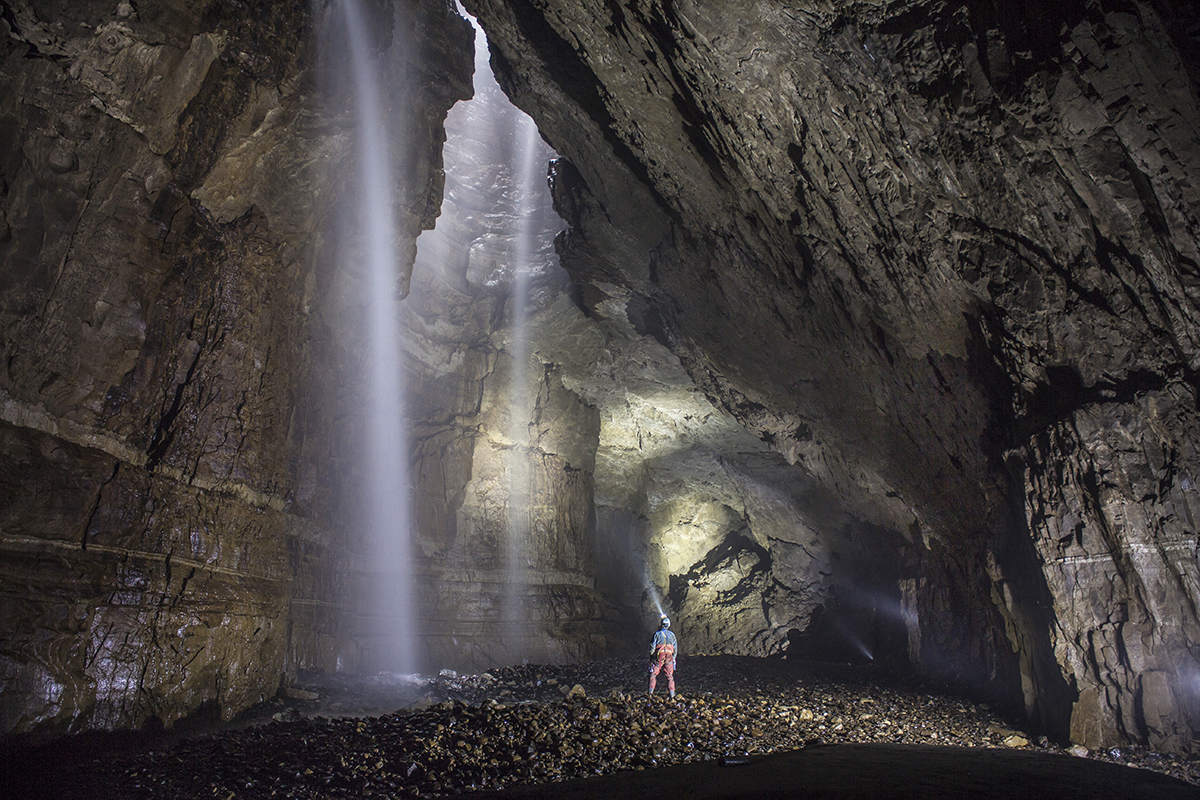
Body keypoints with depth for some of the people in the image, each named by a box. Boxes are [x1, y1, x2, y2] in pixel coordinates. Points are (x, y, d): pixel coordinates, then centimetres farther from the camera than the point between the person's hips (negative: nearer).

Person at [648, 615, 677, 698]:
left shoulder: (657, 634, -2)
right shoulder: (672, 635, 5)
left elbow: (652, 647, -2)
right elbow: (675, 648, 9)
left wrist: (651, 658, 8)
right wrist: (673, 658, 18)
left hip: (658, 657, -2)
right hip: (669, 657, 2)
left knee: (654, 674, 9)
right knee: (670, 675, 10)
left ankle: (651, 690, 1)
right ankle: (672, 693, 8)